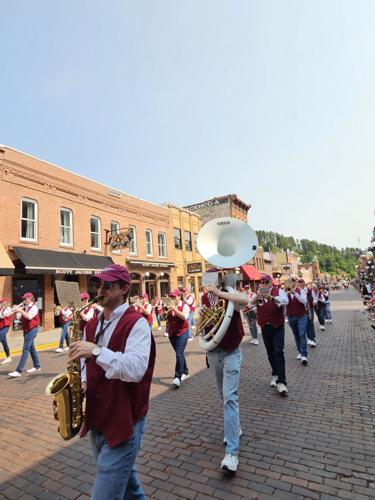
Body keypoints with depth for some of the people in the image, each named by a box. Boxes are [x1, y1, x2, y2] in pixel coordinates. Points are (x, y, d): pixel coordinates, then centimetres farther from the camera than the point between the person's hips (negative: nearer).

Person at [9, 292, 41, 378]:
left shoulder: (34, 307, -13)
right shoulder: (25, 307, 11)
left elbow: (29, 316, -28)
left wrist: (20, 310, -26)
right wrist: (16, 309, -6)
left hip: (32, 329, -9)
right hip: (26, 329, 9)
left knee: (26, 349, -11)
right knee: (31, 348, 15)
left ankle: (19, 371, -12)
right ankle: (37, 366, 26)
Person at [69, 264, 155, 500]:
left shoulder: (137, 324, -18)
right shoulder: (92, 325, 5)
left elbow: (135, 370, -30)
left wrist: (97, 351, -33)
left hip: (124, 421, -7)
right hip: (96, 419, 7)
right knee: (123, 478, 25)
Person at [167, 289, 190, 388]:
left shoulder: (184, 306, -6)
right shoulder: (169, 306, 8)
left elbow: (184, 317, -23)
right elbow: (164, 317, 11)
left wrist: (174, 309, -27)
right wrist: (165, 310, -5)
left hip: (182, 333, -5)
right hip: (171, 334, 5)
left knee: (179, 354, -14)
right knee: (179, 354, 16)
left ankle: (178, 378, -14)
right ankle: (185, 372, 33)